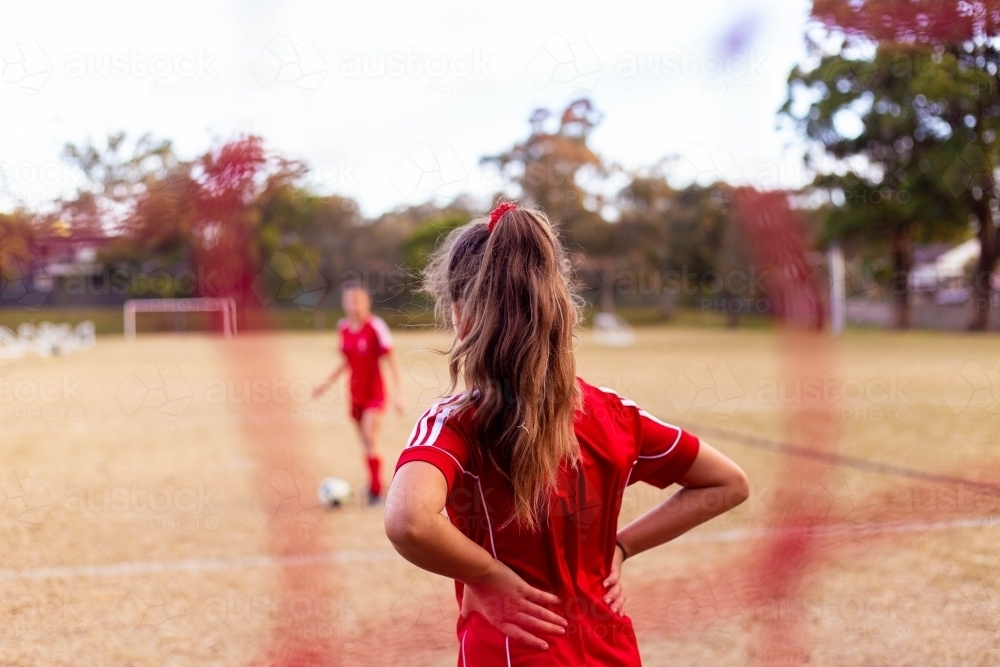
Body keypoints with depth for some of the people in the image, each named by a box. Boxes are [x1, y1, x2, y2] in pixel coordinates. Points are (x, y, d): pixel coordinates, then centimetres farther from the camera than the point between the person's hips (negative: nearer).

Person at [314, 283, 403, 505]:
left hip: (374, 393, -5)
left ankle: (376, 490, -7)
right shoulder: (343, 327, 3)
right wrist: (328, 382, 16)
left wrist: (397, 390, -22)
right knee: (366, 443, 10)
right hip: (355, 393, 5)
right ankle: (373, 483, 24)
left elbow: (392, 359, -14)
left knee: (370, 440, -15)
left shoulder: (376, 326, -14)